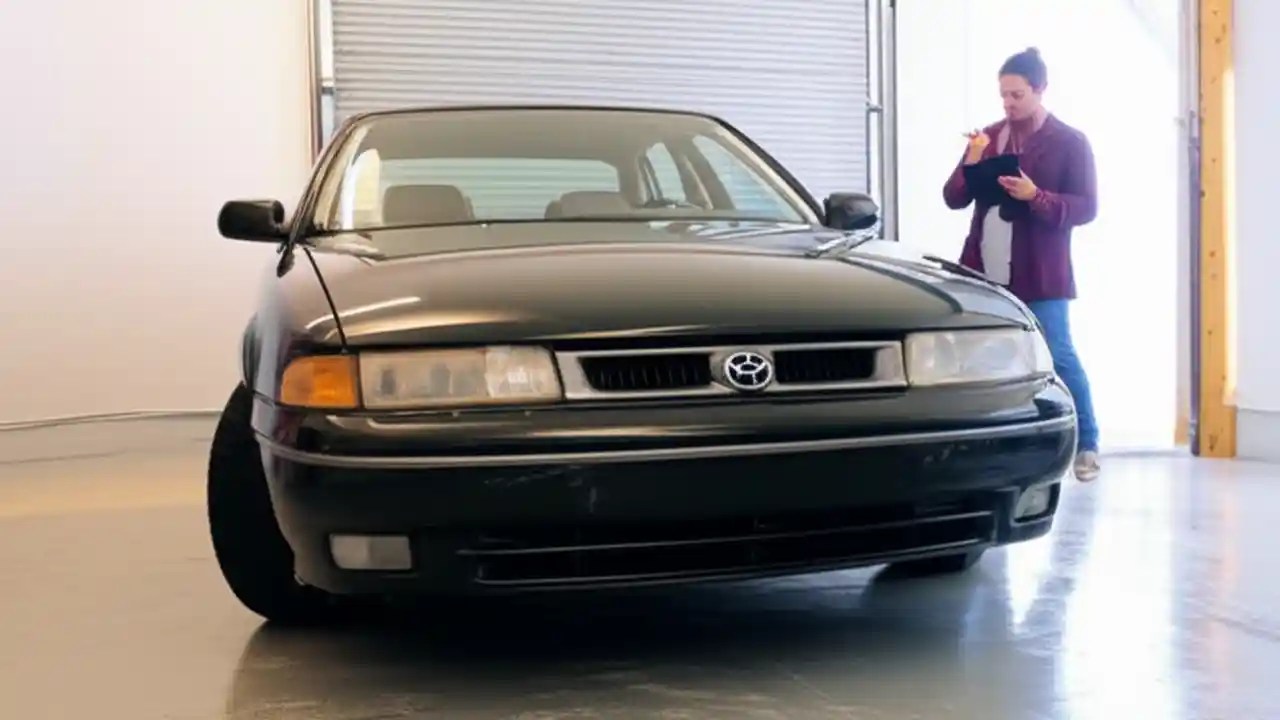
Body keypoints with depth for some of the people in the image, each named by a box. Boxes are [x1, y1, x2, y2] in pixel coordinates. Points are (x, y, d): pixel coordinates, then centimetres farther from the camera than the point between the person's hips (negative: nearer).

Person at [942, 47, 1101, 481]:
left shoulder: (1070, 142, -2)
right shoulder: (989, 136, 11)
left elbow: (1086, 208, -7)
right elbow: (953, 199, 8)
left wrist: (1035, 196, -22)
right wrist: (971, 163, -11)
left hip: (1039, 276, -4)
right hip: (986, 272, 5)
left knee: (1058, 357, -1)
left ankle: (1086, 446, 13)